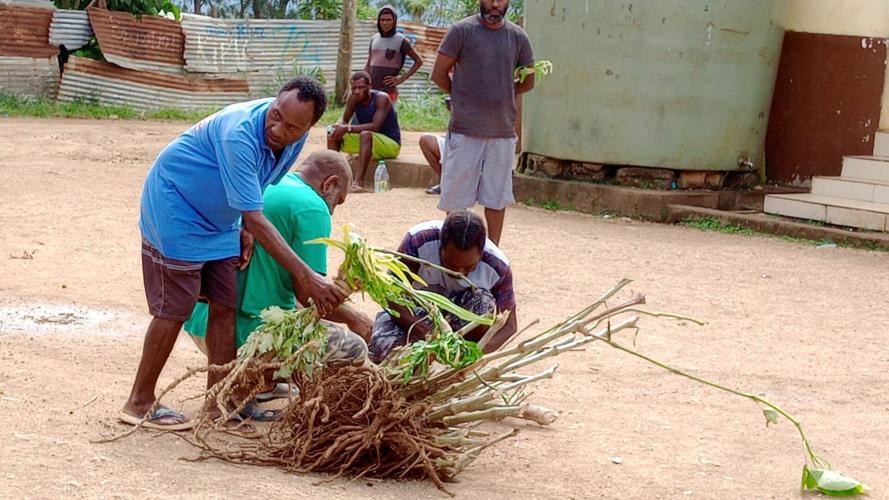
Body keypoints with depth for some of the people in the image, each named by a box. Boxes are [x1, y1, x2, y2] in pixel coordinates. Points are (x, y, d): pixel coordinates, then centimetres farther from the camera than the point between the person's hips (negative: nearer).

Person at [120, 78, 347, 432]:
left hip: (217, 218, 8)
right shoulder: (240, 134, -36)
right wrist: (305, 276, -40)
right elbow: (254, 217, -37)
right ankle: (139, 403, 6)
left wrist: (247, 230, -4)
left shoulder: (294, 140, -10)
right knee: (174, 309, -6)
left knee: (225, 306, 3)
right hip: (174, 206, -8)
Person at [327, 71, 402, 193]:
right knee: (333, 135, -3)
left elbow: (375, 126, -33)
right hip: (368, 141, 7)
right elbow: (344, 120, 2)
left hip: (391, 143, -7)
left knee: (366, 134, -37)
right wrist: (339, 126, -23)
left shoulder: (381, 98, -23)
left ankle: (359, 181, -43)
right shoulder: (353, 98, -5)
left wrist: (348, 128, -39)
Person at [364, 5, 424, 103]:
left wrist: (402, 78, -5)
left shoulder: (401, 40, -3)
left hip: (388, 91, -5)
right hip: (372, 90, 5)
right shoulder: (374, 39, 13)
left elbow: (419, 61, 1)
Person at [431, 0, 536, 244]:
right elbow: (439, 74, -1)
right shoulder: (462, 30, -4)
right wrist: (463, 97, 8)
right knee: (457, 198, 3)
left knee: (497, 199, 8)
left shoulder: (518, 37, 6)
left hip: (503, 132, 3)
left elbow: (528, 82, 16)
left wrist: (501, 95, 10)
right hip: (465, 131, -3)